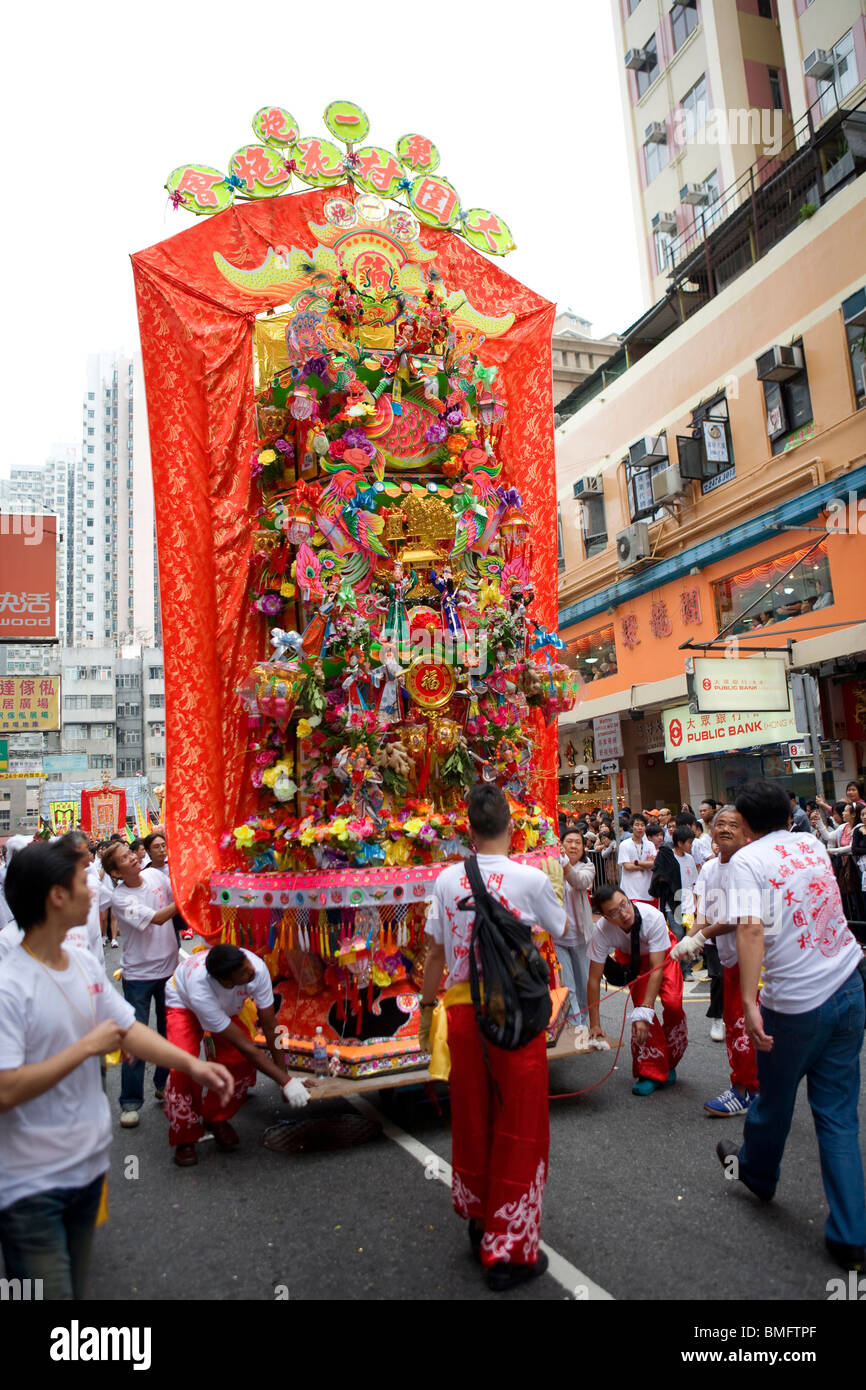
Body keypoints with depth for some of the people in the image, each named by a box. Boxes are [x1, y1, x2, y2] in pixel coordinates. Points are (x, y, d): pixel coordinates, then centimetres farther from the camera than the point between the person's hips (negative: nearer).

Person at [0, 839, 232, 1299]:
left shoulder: (85, 963, 0)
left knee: (75, 1285, 24)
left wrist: (192, 1063, -9)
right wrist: (88, 1046, -22)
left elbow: (129, 1028, 4)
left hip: (89, 1163, 8)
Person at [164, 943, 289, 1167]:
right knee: (183, 1066, -24)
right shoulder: (200, 989, -45)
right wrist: (285, 1081, -36)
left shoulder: (257, 967, -38)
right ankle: (184, 1139, -1)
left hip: (227, 1007, 4)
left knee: (240, 1061, -15)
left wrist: (283, 1071, -21)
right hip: (183, 1004, -4)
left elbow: (270, 1027, -23)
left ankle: (216, 1119, 12)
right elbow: (245, 1046, -39)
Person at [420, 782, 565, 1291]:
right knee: (518, 1131, 10)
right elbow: (562, 930, 5)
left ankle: (479, 1223, 39)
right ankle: (509, 1252, 19)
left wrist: (427, 1006, 15)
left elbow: (435, 953, 3)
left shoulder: (447, 880, -4)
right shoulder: (531, 879, -12)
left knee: (471, 1121, 20)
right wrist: (556, 893, 21)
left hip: (463, 1010, 4)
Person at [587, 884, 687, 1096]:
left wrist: (644, 1013, -43)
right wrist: (595, 1024, -24)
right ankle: (651, 1072, -1)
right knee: (640, 1004, -18)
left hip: (661, 953, -1)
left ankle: (669, 1064, 9)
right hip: (631, 957, 1)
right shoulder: (602, 930, -34)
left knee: (673, 1003, -17)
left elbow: (657, 968, -37)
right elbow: (594, 979, -26)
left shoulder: (653, 917, -41)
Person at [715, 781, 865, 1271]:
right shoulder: (813, 844, 9)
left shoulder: (747, 859, -10)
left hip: (795, 1001, -5)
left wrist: (750, 1002, -25)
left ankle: (757, 1172, 45)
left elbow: (752, 928, -24)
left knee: (775, 1100, 19)